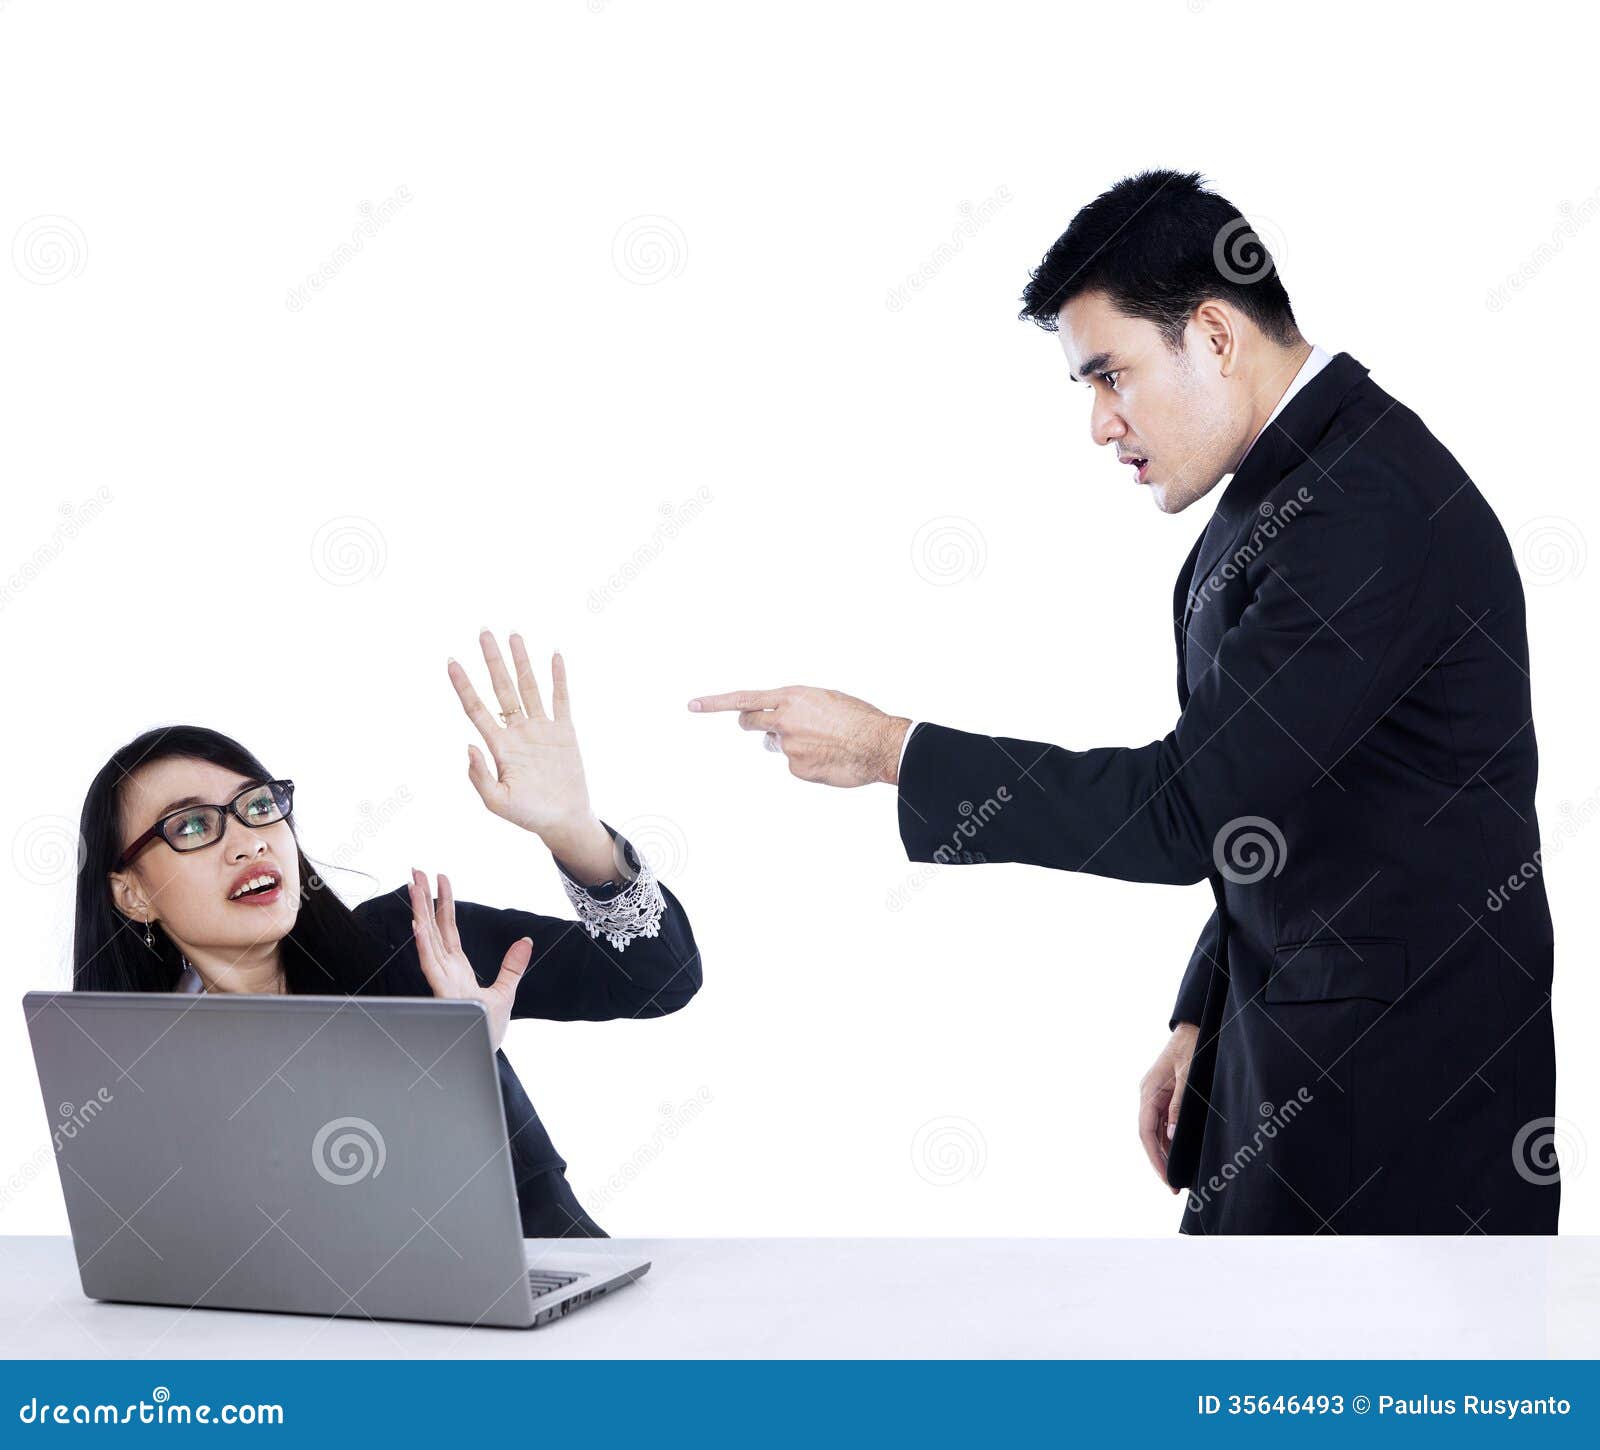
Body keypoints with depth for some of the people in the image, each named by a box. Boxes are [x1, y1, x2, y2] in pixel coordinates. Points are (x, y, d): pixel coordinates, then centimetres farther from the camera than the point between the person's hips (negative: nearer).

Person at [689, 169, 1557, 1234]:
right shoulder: (1286, 485, 11)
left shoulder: (1371, 504, -22)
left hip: (1402, 1077, -9)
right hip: (1296, 1028, 9)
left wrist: (888, 748, -17)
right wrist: (1203, 1019, 16)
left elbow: (1193, 806, -24)